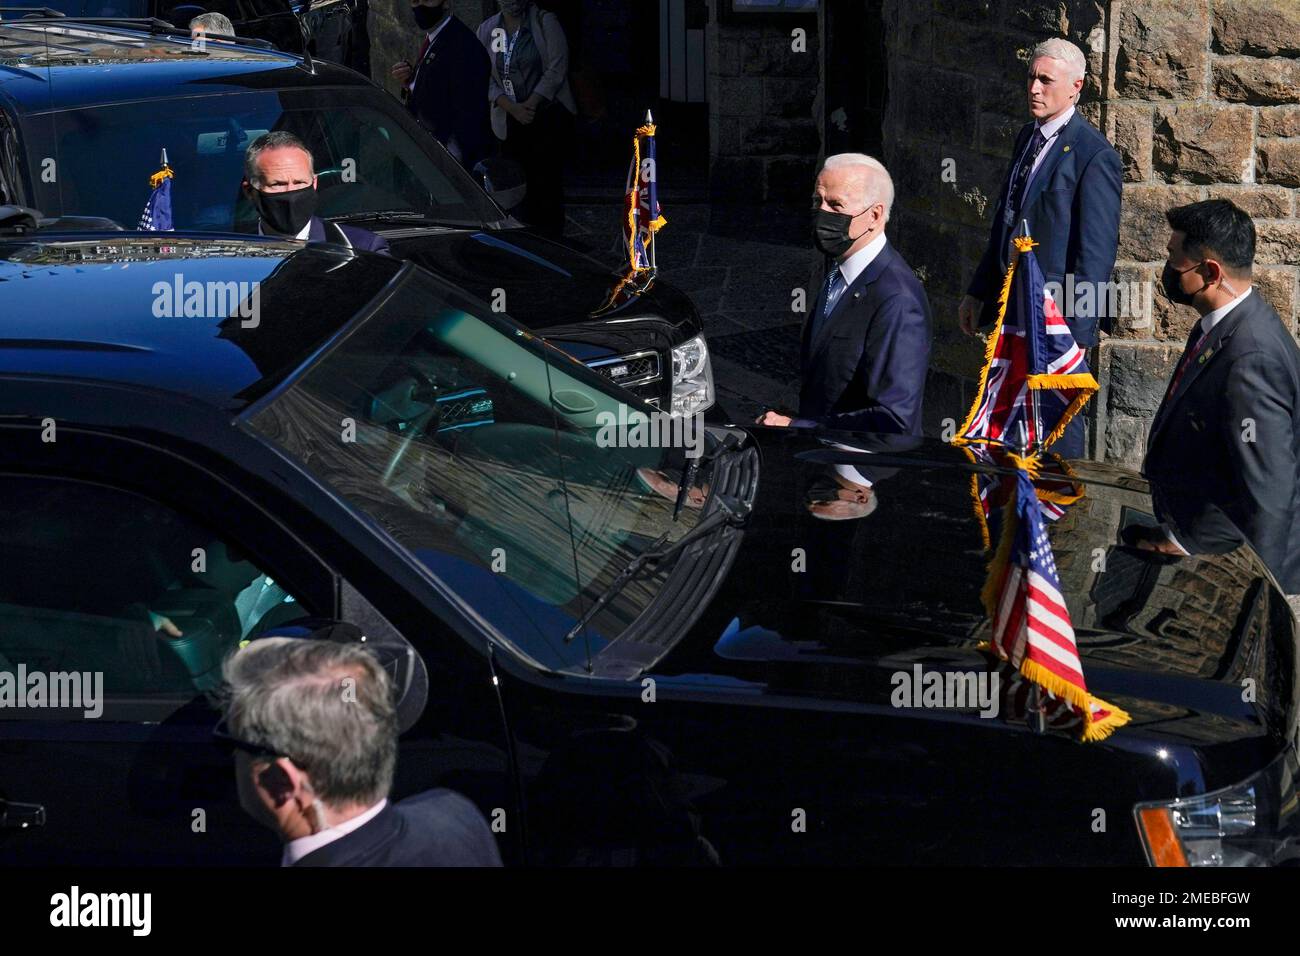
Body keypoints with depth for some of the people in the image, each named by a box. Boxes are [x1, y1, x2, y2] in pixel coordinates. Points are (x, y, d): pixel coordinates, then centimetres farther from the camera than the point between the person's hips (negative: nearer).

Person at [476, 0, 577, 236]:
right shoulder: (487, 30, 8)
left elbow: (556, 69, -8)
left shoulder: (545, 22, -2)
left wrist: (530, 105, -15)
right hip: (510, 122, 3)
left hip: (548, 116, -3)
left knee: (547, 184, -8)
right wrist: (513, 108, -11)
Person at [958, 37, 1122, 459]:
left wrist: (1073, 324, -19)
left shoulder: (1094, 155, -15)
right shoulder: (1027, 137, 11)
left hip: (1058, 314, -8)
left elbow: (1097, 250, -16)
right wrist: (978, 293, 17)